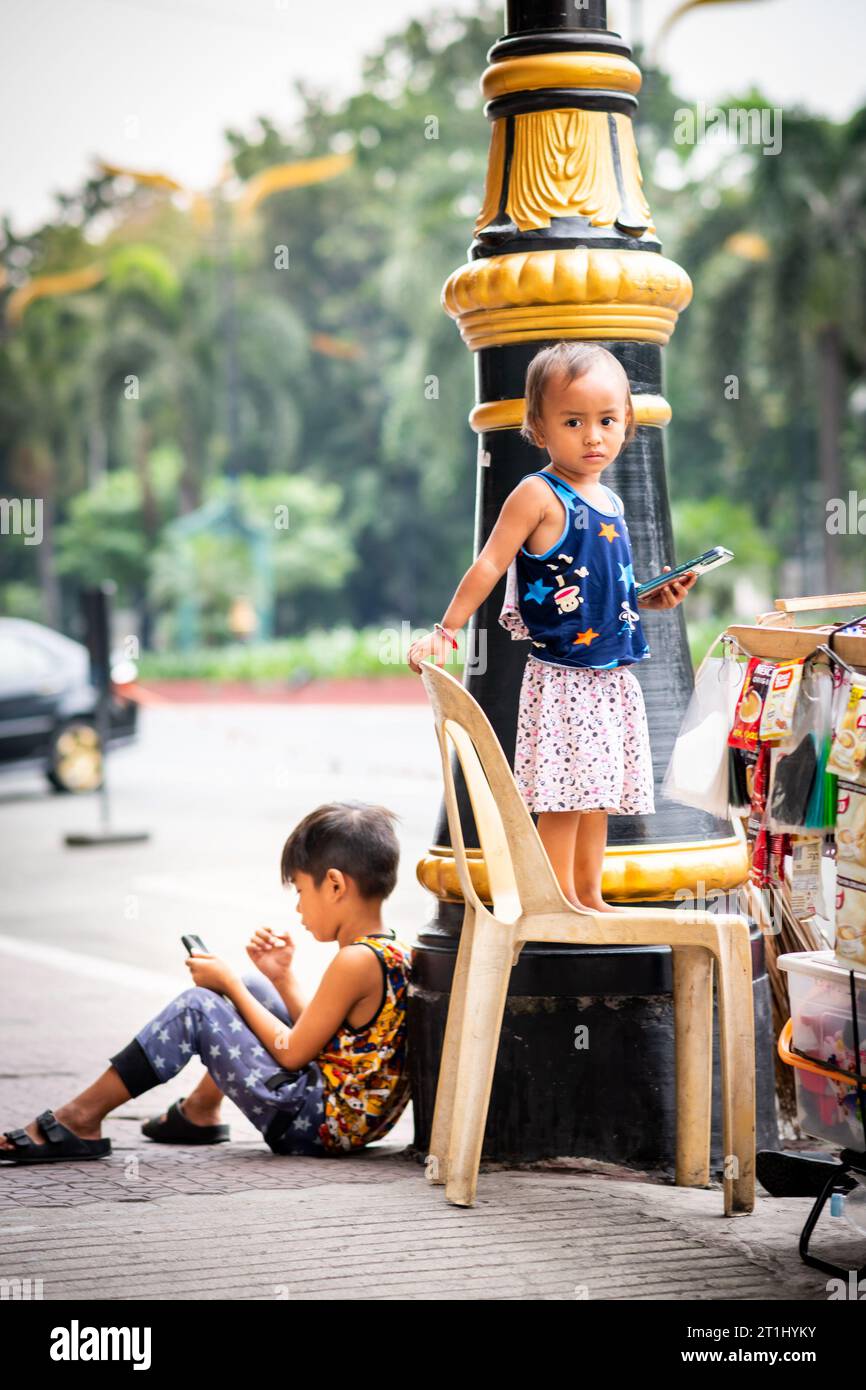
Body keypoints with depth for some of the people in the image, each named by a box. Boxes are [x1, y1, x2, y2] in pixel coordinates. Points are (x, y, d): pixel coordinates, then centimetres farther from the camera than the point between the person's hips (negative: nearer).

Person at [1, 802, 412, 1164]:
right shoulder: (397, 954, 7)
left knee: (197, 1007, -9)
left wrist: (230, 984, -5)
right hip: (361, 1120, 10)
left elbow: (292, 1053, -15)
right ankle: (201, 1110, 28)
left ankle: (83, 1117, -4)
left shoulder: (355, 961, -22)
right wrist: (283, 979, 9)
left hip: (317, 1125, -10)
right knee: (252, 990, 22)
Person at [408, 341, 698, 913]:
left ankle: (590, 897, 23)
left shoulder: (610, 501, 12)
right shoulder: (538, 495, -11)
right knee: (562, 798, -6)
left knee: (596, 793, 14)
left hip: (613, 677, 7)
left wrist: (651, 598, 9)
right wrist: (446, 632, -15)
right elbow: (490, 566, -12)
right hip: (561, 675, -7)